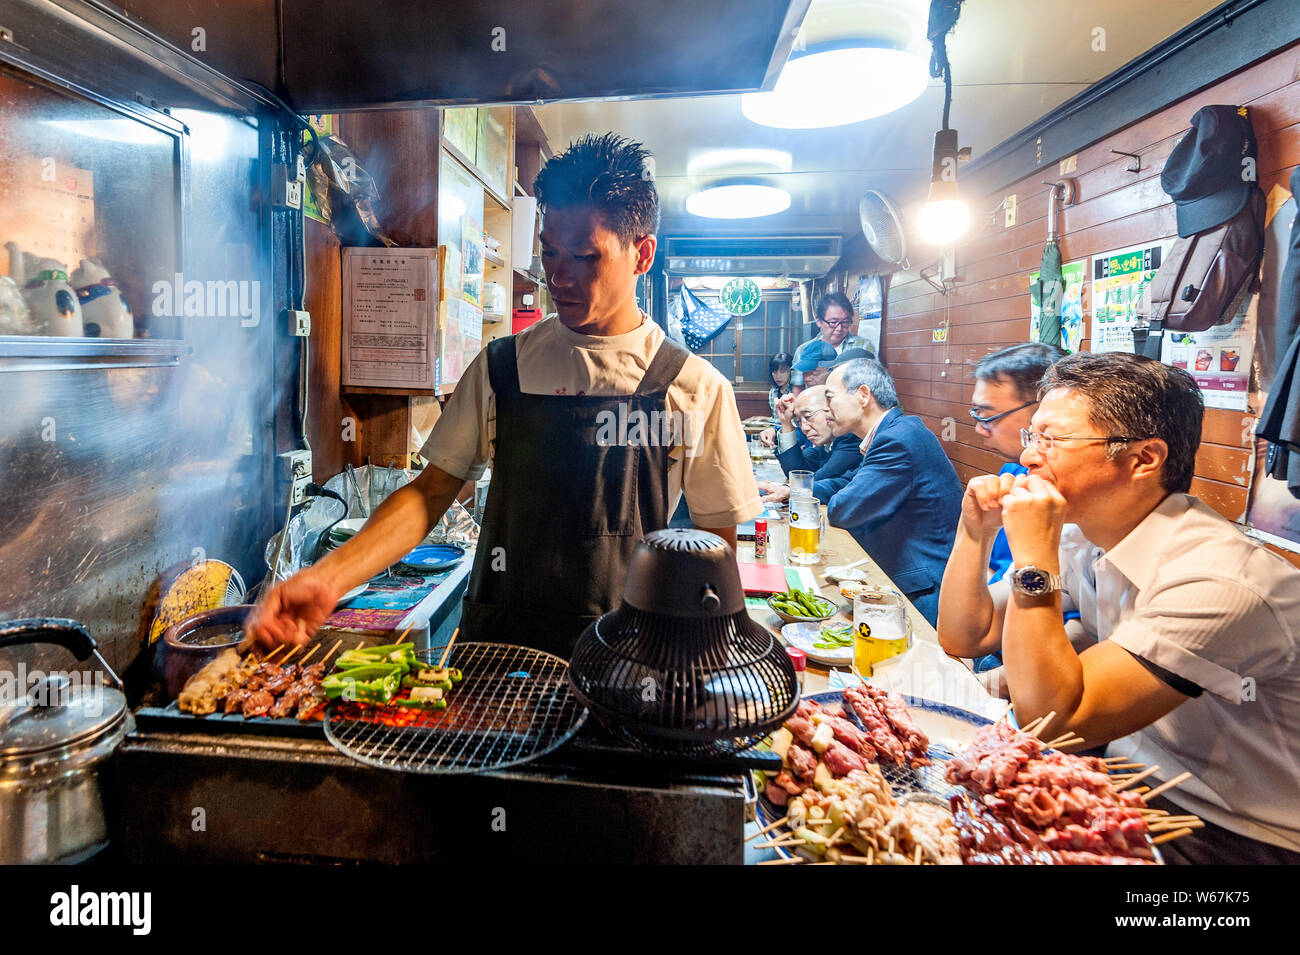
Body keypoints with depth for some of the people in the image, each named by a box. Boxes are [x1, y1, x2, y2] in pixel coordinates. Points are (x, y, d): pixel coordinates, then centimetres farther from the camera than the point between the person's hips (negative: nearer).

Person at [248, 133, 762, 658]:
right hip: (497, 641, 3)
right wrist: (331, 575, -9)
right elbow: (432, 489, 4)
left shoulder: (696, 388, -3)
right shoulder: (500, 368, 3)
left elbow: (717, 540, 2)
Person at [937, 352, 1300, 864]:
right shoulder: (1083, 540, -4)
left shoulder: (1220, 580, -28)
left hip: (1227, 836, -6)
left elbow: (1052, 720, -32)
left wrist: (1033, 560, -33)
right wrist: (975, 531, -11)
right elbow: (963, 639, 0)